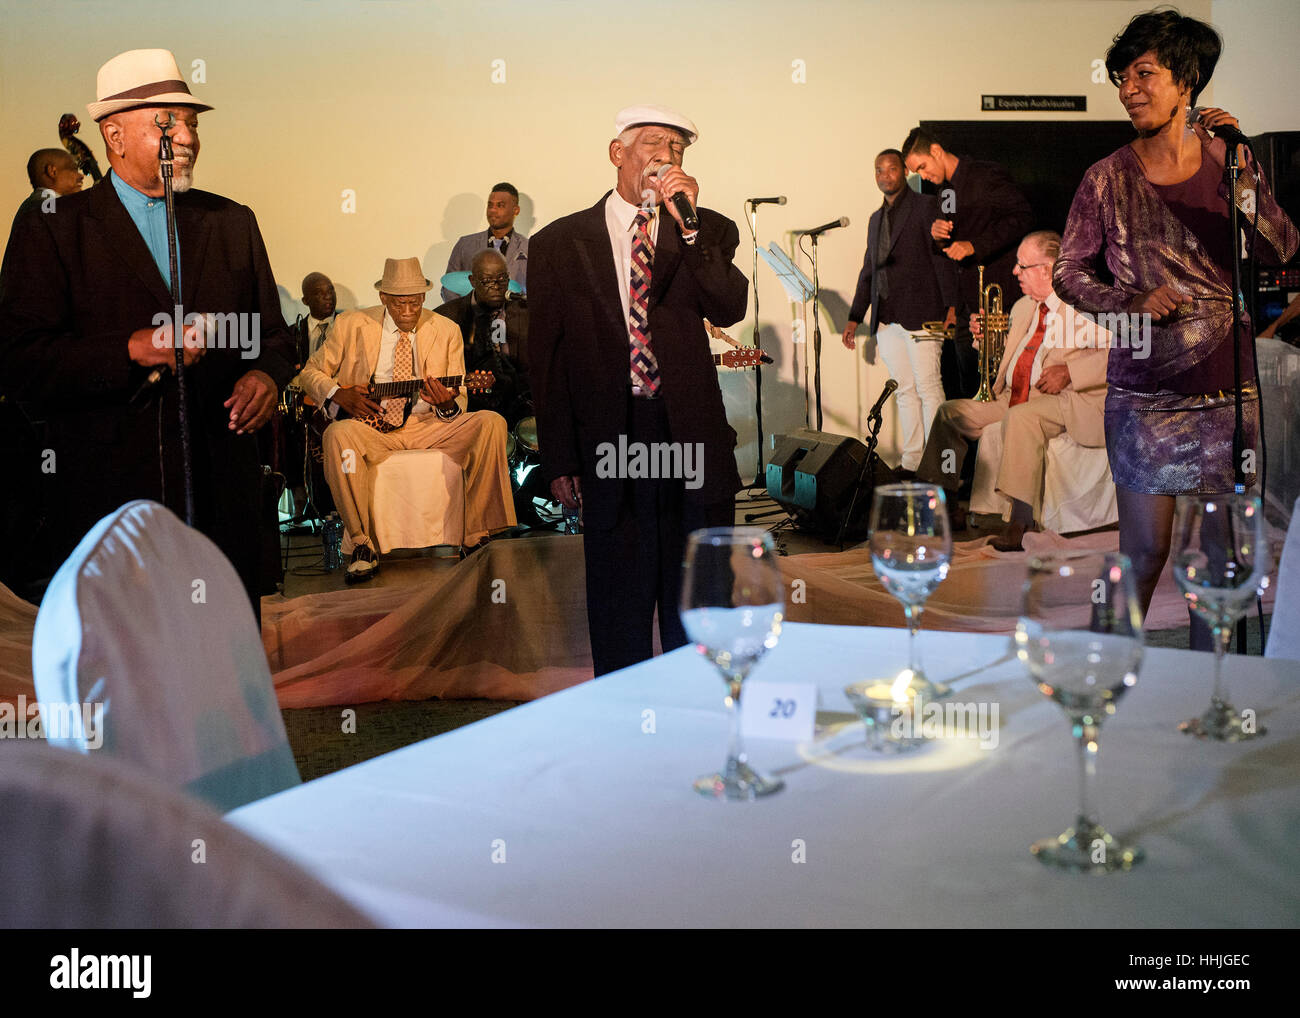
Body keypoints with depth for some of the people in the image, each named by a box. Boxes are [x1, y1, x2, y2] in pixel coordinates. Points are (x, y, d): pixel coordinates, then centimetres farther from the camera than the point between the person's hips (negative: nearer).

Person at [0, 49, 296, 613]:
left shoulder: (233, 222, 13)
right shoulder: (51, 229, 0)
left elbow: (271, 333, 17)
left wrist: (266, 374, -6)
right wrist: (131, 350, -22)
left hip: (223, 497, 4)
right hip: (108, 497, -3)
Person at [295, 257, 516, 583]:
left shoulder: (446, 331, 7)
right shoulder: (351, 325, 3)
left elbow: (459, 406, 7)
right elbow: (310, 373, 10)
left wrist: (447, 405, -19)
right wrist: (340, 396, -12)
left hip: (428, 427, 2)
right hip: (371, 429, -1)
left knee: (490, 423, -23)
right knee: (338, 435, -36)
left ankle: (476, 535, -16)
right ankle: (362, 546, -24)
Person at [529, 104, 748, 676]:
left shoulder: (707, 231, 8)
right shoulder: (560, 243, 4)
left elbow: (730, 309, -9)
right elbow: (545, 358, 3)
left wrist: (688, 226, -16)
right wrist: (559, 460, -1)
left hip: (692, 435, 1)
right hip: (609, 432, -1)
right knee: (620, 594, 8)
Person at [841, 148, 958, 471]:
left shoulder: (926, 206, 1)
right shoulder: (876, 219, 21)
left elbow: (943, 257, -6)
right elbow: (868, 272, 24)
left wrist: (951, 306, -15)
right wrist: (854, 318, 19)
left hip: (920, 314, -6)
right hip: (886, 320, 7)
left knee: (928, 387, -8)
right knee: (904, 391, 7)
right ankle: (911, 462, 11)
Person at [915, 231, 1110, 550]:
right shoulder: (1022, 307, 19)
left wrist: (1069, 372, -24)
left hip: (1066, 401, -9)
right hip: (1012, 398, 9)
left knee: (1020, 417, -38)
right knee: (949, 413, 2)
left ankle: (1021, 524, -39)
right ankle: (948, 508, 9)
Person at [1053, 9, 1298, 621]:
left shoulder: (1230, 162, 4)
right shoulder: (1107, 179, 0)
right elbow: (1068, 274, 5)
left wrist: (1240, 176, -17)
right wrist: (1133, 302, -13)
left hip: (1228, 391, 2)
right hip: (1144, 393, -2)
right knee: (1144, 553, -2)